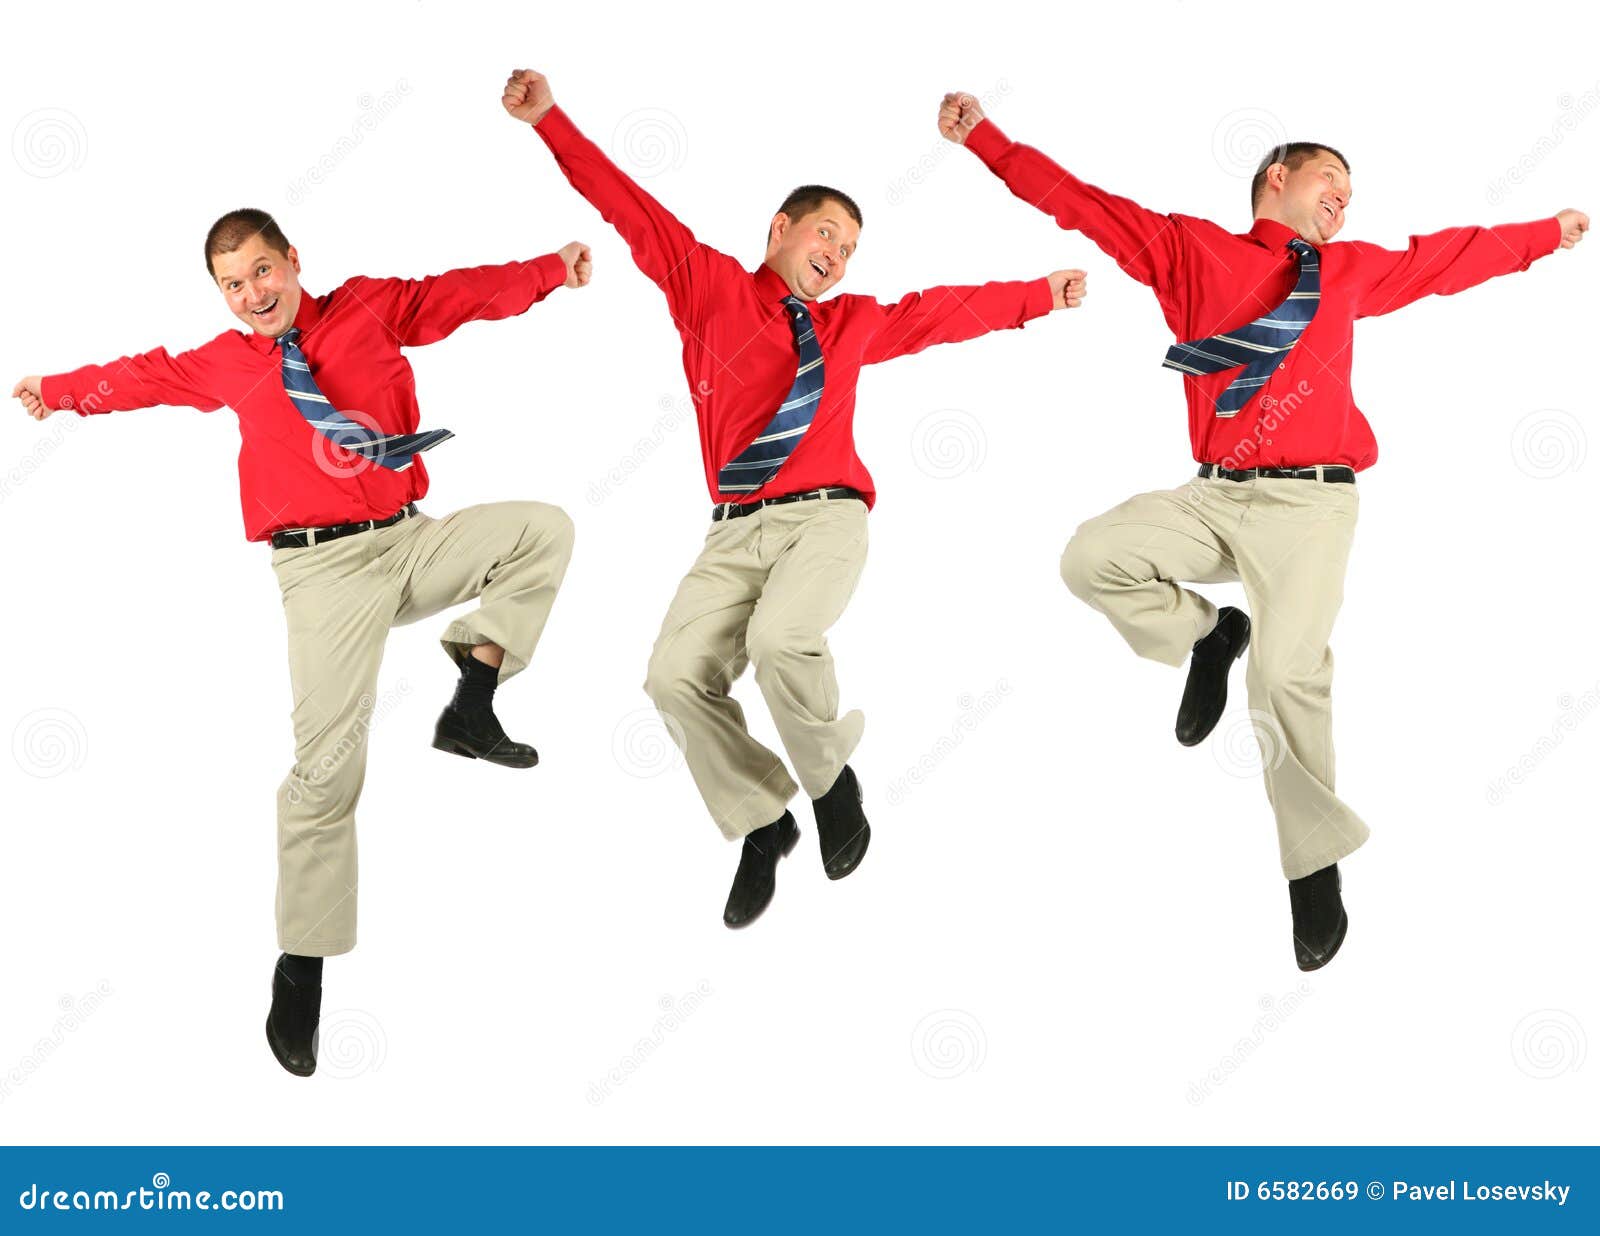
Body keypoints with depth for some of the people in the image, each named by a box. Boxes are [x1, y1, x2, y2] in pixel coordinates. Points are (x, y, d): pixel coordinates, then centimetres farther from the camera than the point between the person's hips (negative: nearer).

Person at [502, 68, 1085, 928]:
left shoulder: (853, 323, 20)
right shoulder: (711, 289, 12)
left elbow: (948, 311, 29)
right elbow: (638, 217, 7)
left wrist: (1041, 295, 28)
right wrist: (552, 124, 2)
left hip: (825, 516, 0)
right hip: (735, 529, 1)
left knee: (781, 639, -30)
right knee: (677, 676, -17)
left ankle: (833, 781, -1)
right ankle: (761, 824, 5)